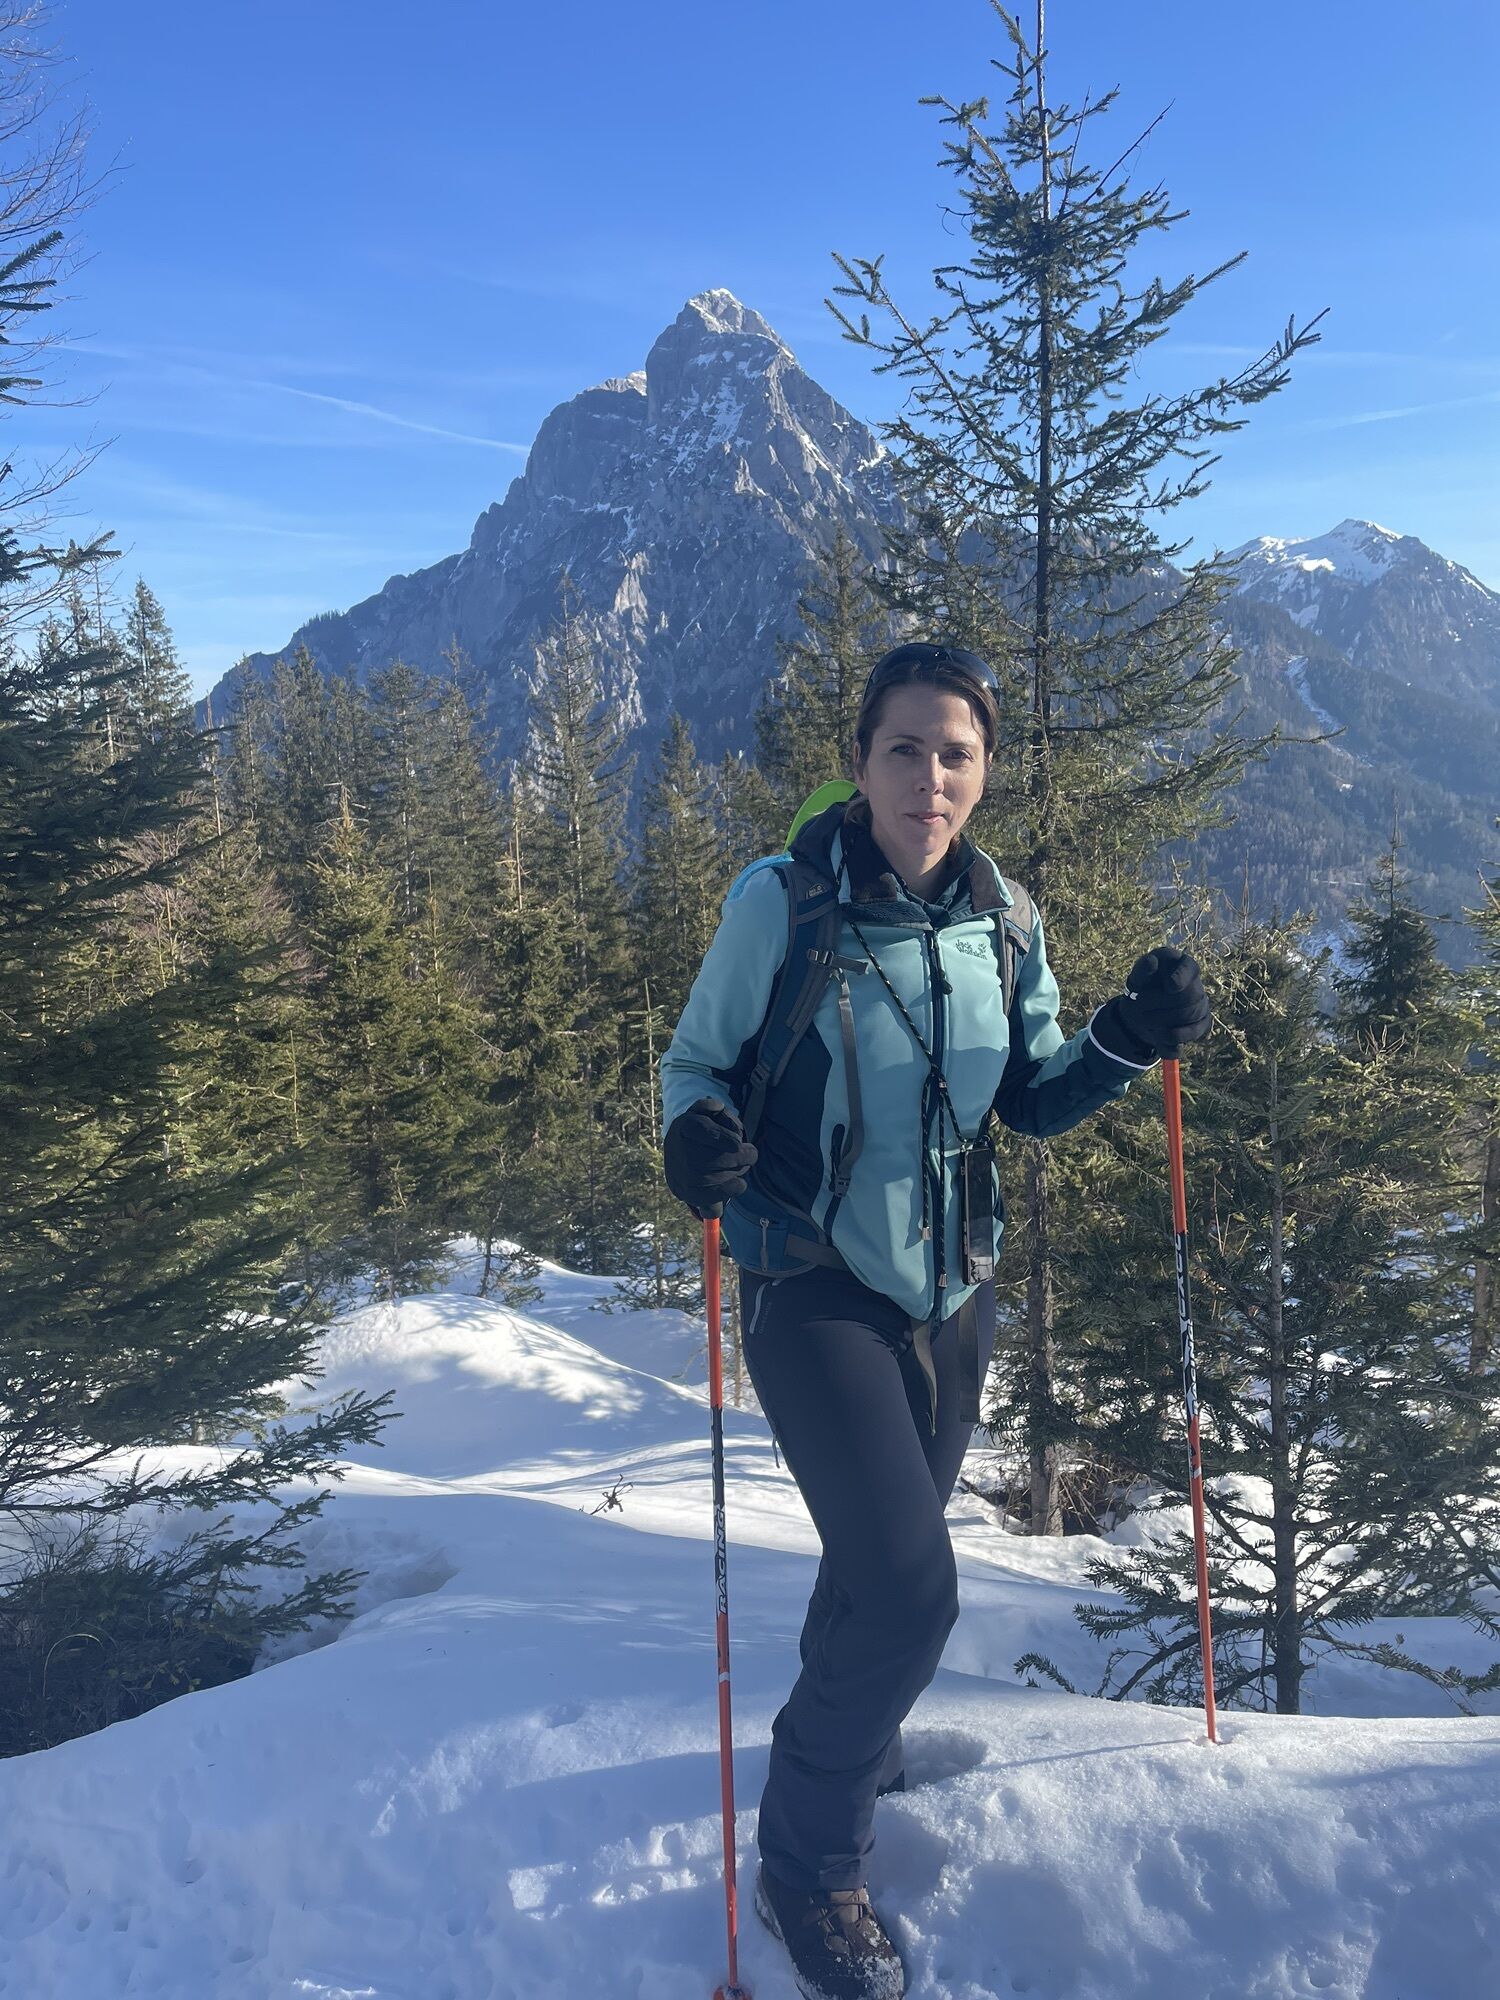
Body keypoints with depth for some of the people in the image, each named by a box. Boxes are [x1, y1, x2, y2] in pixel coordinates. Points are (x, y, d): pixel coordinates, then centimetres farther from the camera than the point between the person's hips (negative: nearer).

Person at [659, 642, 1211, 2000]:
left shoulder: (1001, 916, -2)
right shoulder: (781, 900, -16)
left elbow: (1033, 1102, 5)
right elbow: (697, 1061, -7)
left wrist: (1130, 1040, -12)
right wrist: (699, 1133, -29)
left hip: (952, 1290, 5)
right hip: (817, 1289, -5)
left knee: (882, 1563, 22)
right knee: (911, 1591, -13)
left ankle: (841, 1746, 54)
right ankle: (807, 1866, 15)